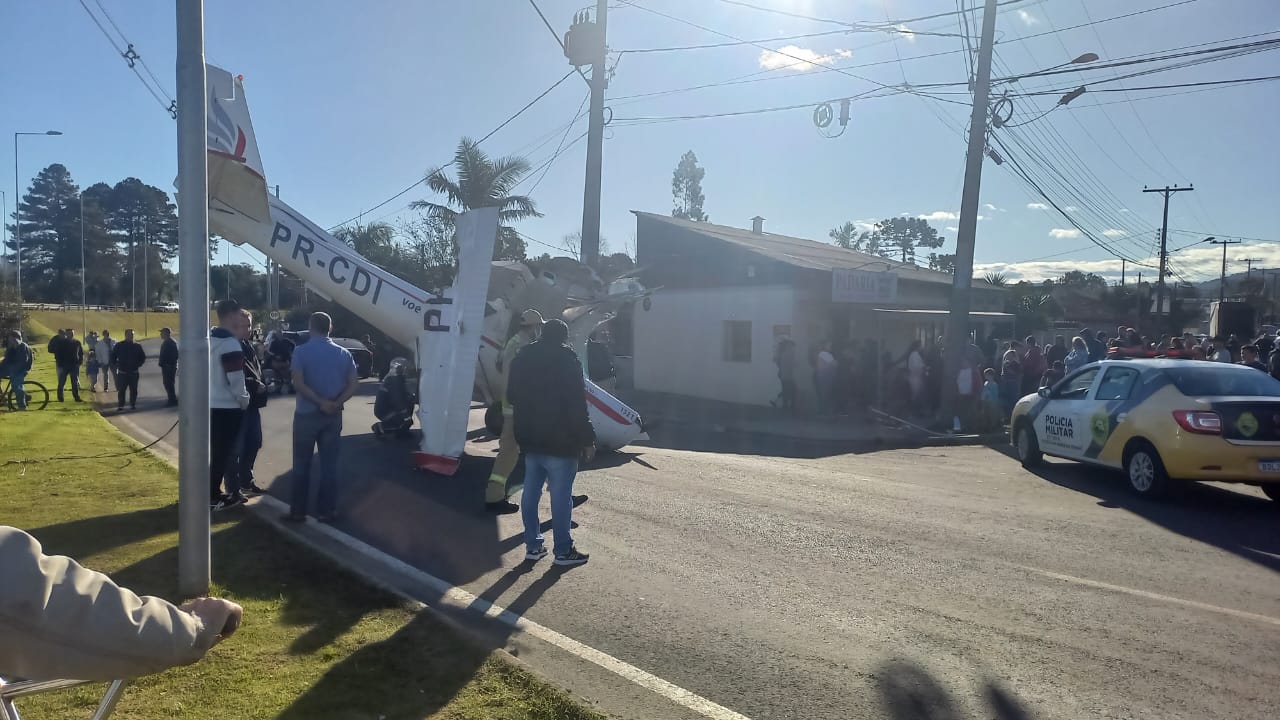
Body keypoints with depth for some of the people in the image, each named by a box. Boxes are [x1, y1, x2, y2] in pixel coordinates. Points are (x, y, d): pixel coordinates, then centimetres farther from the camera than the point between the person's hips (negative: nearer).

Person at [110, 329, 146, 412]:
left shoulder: (137, 346, 5)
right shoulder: (119, 345, 0)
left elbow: (142, 357, 15)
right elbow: (113, 357, 8)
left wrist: (138, 364, 6)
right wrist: (116, 365, 0)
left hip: (134, 372, 2)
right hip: (122, 373, -1)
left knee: (133, 390, 4)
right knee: (121, 390, -2)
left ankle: (133, 404, 13)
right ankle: (120, 406, 2)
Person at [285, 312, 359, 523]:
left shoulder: (302, 351, -7)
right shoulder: (343, 353, 4)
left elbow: (298, 383, -17)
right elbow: (354, 384, -3)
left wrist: (320, 402, -15)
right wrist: (336, 404, -10)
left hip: (307, 414, -3)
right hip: (334, 416, 3)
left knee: (302, 464, 7)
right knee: (329, 464, 7)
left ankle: (298, 511, 11)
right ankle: (326, 511, 10)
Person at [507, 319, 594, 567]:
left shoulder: (522, 357, 9)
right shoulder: (567, 359, -11)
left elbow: (512, 395, 17)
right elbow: (577, 405, -15)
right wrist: (587, 439, -10)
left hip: (530, 438, 7)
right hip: (560, 440, -7)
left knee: (531, 491, 13)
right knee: (561, 496, -1)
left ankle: (533, 545, 19)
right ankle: (564, 550, 5)